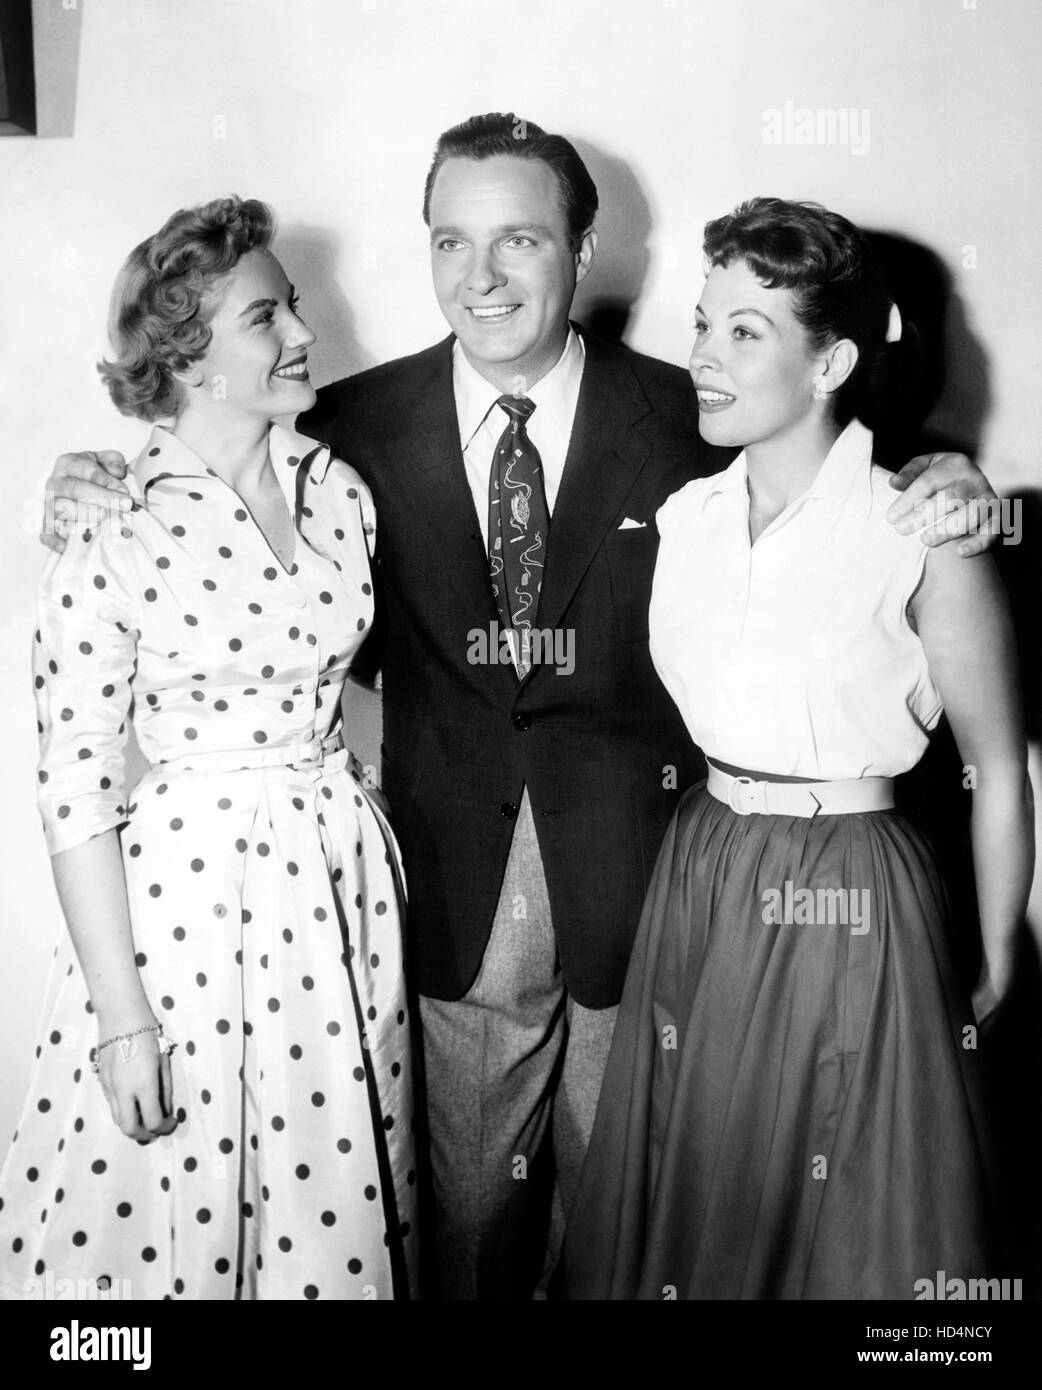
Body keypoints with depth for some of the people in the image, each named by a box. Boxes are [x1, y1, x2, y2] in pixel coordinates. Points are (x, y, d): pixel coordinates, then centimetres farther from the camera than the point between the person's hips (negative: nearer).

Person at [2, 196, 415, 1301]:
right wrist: (122, 1015, -12)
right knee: (186, 1224, 12)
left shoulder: (339, 493, 1)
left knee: (339, 1206, 18)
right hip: (194, 889, -5)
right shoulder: (112, 538, -15)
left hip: (347, 876, 5)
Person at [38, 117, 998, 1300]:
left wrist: (937, 493, -14)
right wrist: (110, 498, -12)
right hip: (456, 896, 1)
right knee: (470, 1215, 20)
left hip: (634, 891, 0)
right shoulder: (359, 423, -4)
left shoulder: (682, 417, -6)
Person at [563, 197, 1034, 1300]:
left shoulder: (922, 535, -14)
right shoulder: (685, 517, 1)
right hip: (696, 881, 5)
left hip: (850, 905, -5)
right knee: (687, 1196, 19)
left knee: (848, 1225, 13)